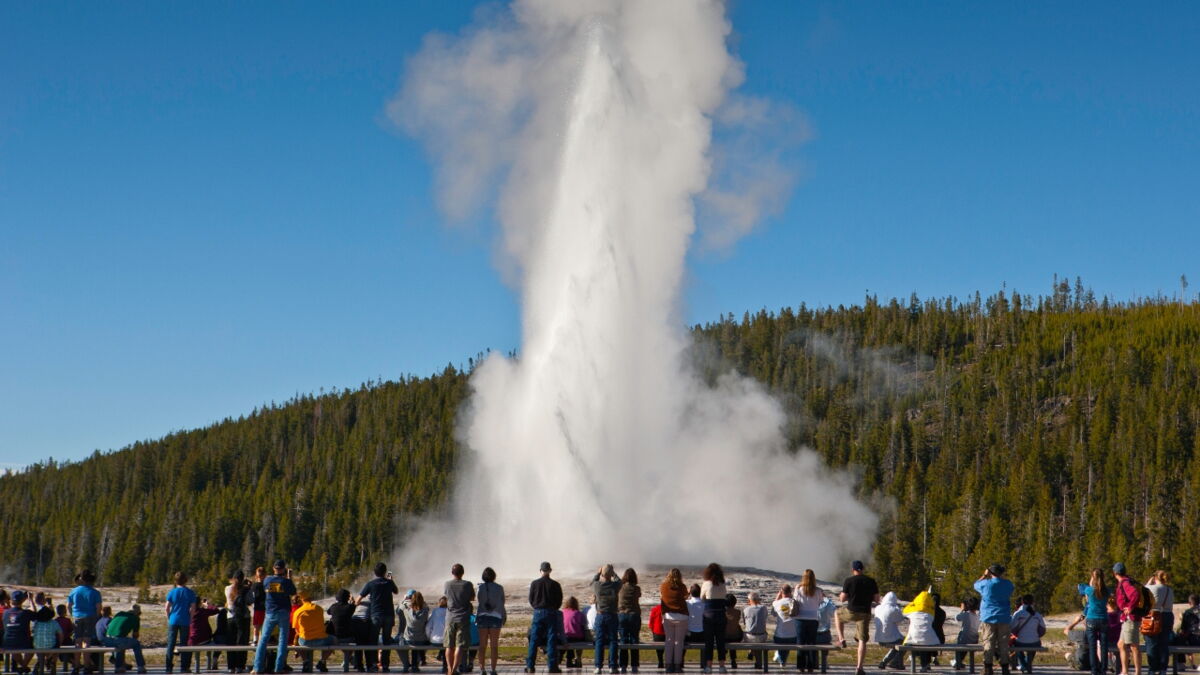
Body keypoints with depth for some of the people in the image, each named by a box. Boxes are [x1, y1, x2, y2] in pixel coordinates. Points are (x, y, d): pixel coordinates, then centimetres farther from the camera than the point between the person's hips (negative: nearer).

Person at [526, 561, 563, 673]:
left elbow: (531, 599, 5)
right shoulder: (555, 584, -3)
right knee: (551, 640, 2)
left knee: (534, 640, 4)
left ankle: (530, 666, 2)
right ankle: (552, 666, -1)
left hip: (538, 613, 1)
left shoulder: (534, 583, -2)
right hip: (551, 613, -1)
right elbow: (559, 601, 3)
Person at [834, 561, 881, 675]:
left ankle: (841, 640, 21)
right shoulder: (871, 582, 3)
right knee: (862, 640, 4)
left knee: (837, 615, 31)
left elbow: (842, 598, -5)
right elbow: (877, 599, 5)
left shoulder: (849, 581, -6)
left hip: (851, 612, -2)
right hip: (865, 614, 2)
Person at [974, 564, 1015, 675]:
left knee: (988, 643, 0)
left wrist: (984, 575, 24)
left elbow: (976, 585, 13)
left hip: (988, 618, -2)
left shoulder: (986, 584, -8)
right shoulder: (1008, 584, 1)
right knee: (1003, 644, 6)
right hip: (1004, 619, 2)